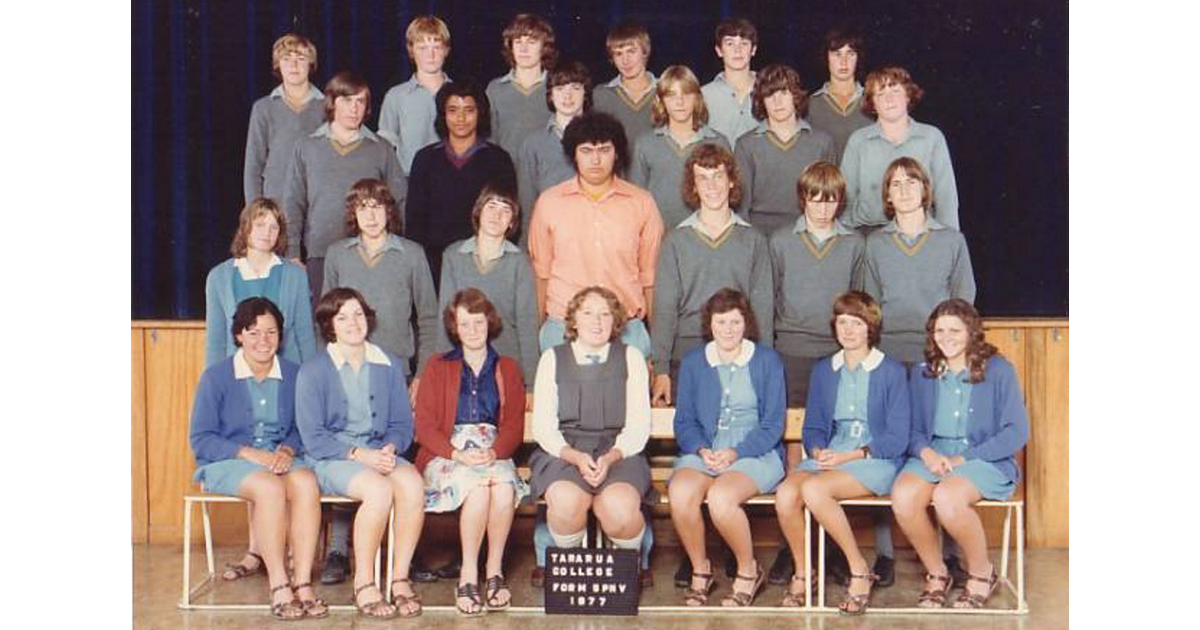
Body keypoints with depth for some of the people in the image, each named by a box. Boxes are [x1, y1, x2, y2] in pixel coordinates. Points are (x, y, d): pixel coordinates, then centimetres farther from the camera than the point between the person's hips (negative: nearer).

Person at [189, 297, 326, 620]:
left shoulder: (293, 375, 9)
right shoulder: (216, 377, -1)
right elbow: (200, 439, -3)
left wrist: (287, 450, -11)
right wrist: (249, 453, -16)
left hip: (280, 459, 3)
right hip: (227, 463, -3)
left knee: (306, 482, -31)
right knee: (270, 487, -35)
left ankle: (303, 583, -31)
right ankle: (279, 586, -29)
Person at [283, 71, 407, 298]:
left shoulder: (381, 149, 10)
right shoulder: (308, 147, 11)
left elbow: (401, 202, 10)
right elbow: (293, 203, 9)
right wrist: (293, 255, 0)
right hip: (319, 255, 0)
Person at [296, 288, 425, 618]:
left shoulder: (389, 365, 10)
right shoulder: (313, 371, -1)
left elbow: (402, 423, 11)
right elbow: (313, 437, -6)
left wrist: (390, 449, -11)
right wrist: (358, 454, -18)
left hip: (380, 452, 4)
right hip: (332, 459, -4)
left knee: (413, 485, -29)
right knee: (380, 490, -33)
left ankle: (400, 579, -18)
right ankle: (364, 583, -19)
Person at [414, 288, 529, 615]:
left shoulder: (507, 369, 20)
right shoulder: (437, 367, 14)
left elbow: (515, 426, 9)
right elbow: (425, 426, 3)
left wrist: (494, 452, -14)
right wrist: (459, 454, -15)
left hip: (494, 453, 2)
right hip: (446, 454, -1)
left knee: (504, 488, -34)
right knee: (478, 488, -35)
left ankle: (495, 570, -20)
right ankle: (468, 576, -25)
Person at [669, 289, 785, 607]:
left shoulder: (767, 360, 6)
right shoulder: (693, 363, 13)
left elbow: (773, 423, 1)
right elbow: (684, 421, 11)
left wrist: (736, 452, -14)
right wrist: (702, 450, -10)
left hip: (755, 453, -3)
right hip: (703, 452, 3)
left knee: (720, 497, -33)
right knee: (680, 493, -30)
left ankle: (749, 571, -7)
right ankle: (700, 569, -6)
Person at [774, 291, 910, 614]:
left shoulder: (891, 371, 2)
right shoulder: (823, 370, 17)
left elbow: (897, 438, -4)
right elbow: (812, 427, 16)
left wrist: (850, 455, -15)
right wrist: (818, 450, -8)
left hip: (876, 459, -4)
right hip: (828, 455, 4)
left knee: (813, 489, -33)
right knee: (785, 493, -27)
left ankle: (859, 570, -16)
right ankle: (801, 572, -6)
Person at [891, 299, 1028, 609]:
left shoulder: (998, 370, 0)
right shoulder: (921, 373, 13)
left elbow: (1017, 432, -5)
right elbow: (912, 429, 13)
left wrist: (964, 458, -13)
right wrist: (926, 452, -12)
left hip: (985, 459, -4)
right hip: (932, 455, 4)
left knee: (947, 497, -36)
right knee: (903, 495, -30)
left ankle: (981, 573, -8)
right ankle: (936, 574, -6)